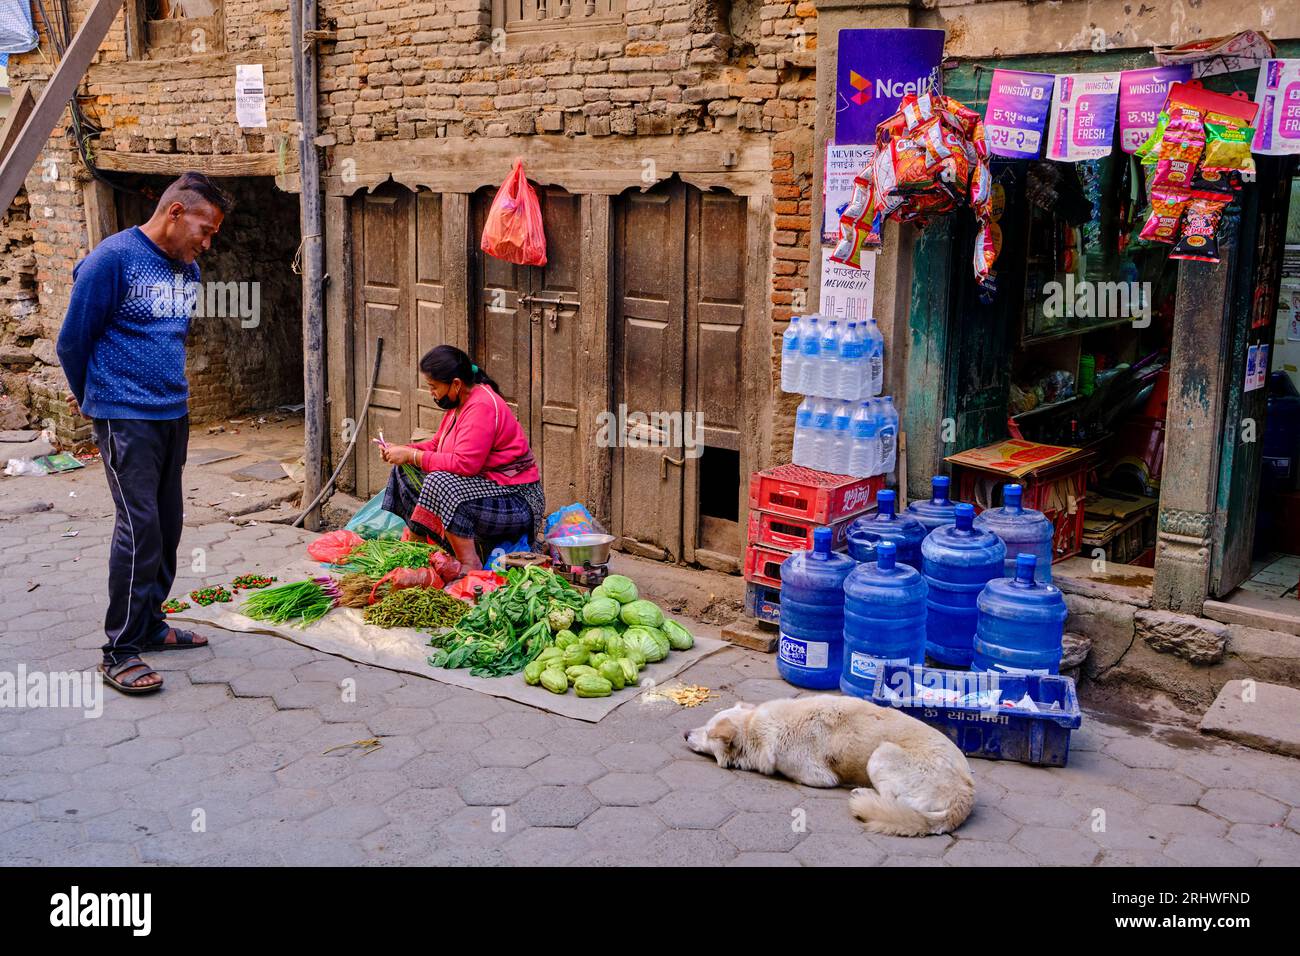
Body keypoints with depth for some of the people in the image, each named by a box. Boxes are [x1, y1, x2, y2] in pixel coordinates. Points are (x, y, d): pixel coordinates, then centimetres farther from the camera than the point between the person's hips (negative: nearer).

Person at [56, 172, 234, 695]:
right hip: (125, 417, -7)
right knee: (139, 525, -10)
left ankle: (149, 624, 25)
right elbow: (73, 339, -5)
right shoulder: (113, 258, -12)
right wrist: (90, 397, 9)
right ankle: (120, 651, -2)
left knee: (167, 524, 11)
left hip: (173, 412, 7)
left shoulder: (187, 270, 11)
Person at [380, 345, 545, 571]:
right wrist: (403, 451, 0)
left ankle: (469, 565, -27)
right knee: (405, 470, 5)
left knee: (439, 482, -33)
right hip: (485, 486, 10)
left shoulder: (482, 407, -22)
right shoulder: (460, 402, 9)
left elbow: (464, 464, -29)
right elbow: (436, 445, 18)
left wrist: (411, 455, -21)